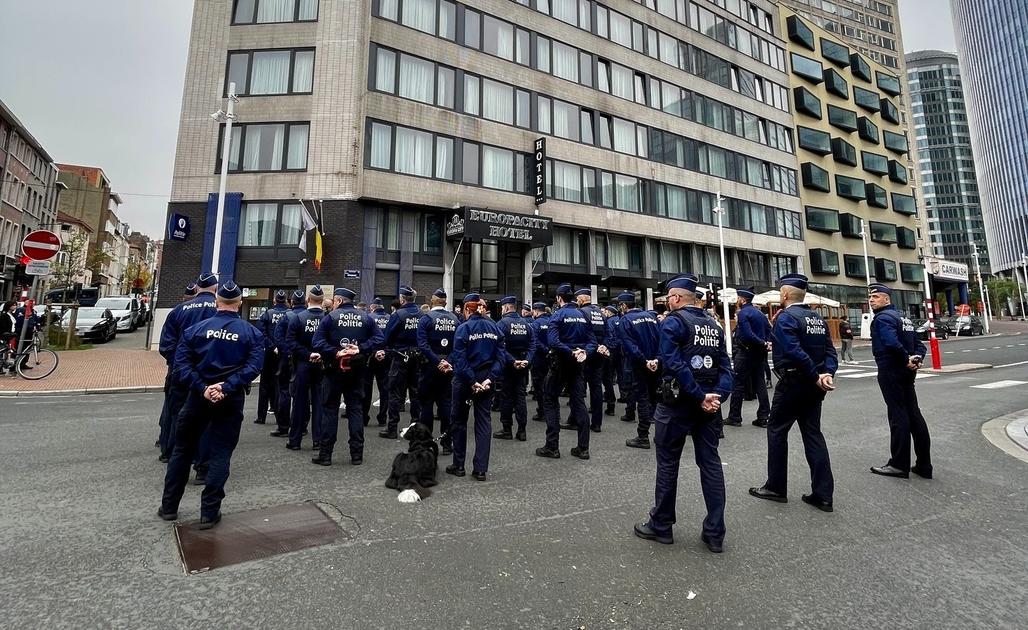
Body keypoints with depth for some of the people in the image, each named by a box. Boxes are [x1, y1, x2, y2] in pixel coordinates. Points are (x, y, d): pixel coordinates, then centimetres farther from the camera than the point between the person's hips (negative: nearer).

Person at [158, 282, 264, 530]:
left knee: (182, 449, 18)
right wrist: (226, 388, -17)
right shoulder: (252, 332, -5)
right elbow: (253, 366, -16)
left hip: (199, 396, 2)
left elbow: (181, 363, -9)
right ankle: (209, 512, 11)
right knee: (220, 454, 6)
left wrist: (203, 388, -13)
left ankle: (169, 507, 29)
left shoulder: (196, 329, 0)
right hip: (231, 400, -1)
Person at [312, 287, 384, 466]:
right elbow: (379, 338, -6)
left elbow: (318, 342, -15)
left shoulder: (331, 317, -5)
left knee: (330, 409, 7)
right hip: (357, 370, 3)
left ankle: (325, 454, 11)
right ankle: (357, 455, 11)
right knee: (356, 409, 8)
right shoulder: (366, 318, 3)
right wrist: (361, 348, -10)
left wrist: (335, 353, -14)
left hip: (335, 369, -2)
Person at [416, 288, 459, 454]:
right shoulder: (455, 320, 3)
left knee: (427, 403, 5)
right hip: (448, 367, 4)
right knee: (446, 403, 10)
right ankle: (447, 443, 14)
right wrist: (448, 361, -9)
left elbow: (423, 344, -18)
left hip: (430, 366, -3)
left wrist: (437, 362, -18)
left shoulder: (426, 318, -8)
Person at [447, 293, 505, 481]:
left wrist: (472, 381, -16)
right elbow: (500, 356, -4)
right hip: (486, 379, 3)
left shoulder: (463, 328, -10)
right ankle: (480, 469, 11)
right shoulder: (494, 327, 2)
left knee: (459, 420, 13)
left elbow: (460, 359, -17)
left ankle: (458, 465, 22)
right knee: (484, 422, 10)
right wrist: (489, 378, -9)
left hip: (465, 379, -3)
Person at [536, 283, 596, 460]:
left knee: (550, 401, 6)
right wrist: (584, 353, -14)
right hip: (578, 365, 5)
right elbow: (592, 341, 1)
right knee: (579, 401, 10)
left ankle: (552, 447, 6)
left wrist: (570, 352, -21)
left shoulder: (558, 315, -11)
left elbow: (552, 341, -25)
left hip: (560, 364, -5)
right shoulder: (583, 315, 7)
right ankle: (583, 448, 13)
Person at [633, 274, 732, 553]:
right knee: (710, 463, 12)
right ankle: (715, 533, 18)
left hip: (677, 403, -6)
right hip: (709, 404, 6)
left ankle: (661, 526, 20)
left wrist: (700, 398, -18)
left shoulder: (673, 322, -11)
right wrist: (716, 396, -8)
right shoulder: (714, 324, 10)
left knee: (668, 464, 7)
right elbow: (725, 366, 3)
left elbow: (675, 364, -22)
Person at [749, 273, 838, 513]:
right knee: (812, 433, 11)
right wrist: (828, 374, -6)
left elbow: (794, 352, -24)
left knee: (776, 430, 6)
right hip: (813, 386, 7)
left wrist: (816, 377, -16)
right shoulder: (818, 318, 11)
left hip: (792, 383, -7)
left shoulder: (786, 317, -14)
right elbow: (829, 350, 5)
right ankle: (823, 494, 14)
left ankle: (776, 487, 16)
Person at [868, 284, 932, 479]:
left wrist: (906, 360, -13)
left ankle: (899, 465, 4)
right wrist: (916, 359, 1)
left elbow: (892, 343, -27)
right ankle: (924, 465, 17)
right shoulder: (903, 317, 18)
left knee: (898, 416, -4)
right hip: (907, 373, 9)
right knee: (914, 415, 11)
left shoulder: (882, 318, -12)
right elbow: (919, 345, 17)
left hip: (890, 372, -9)